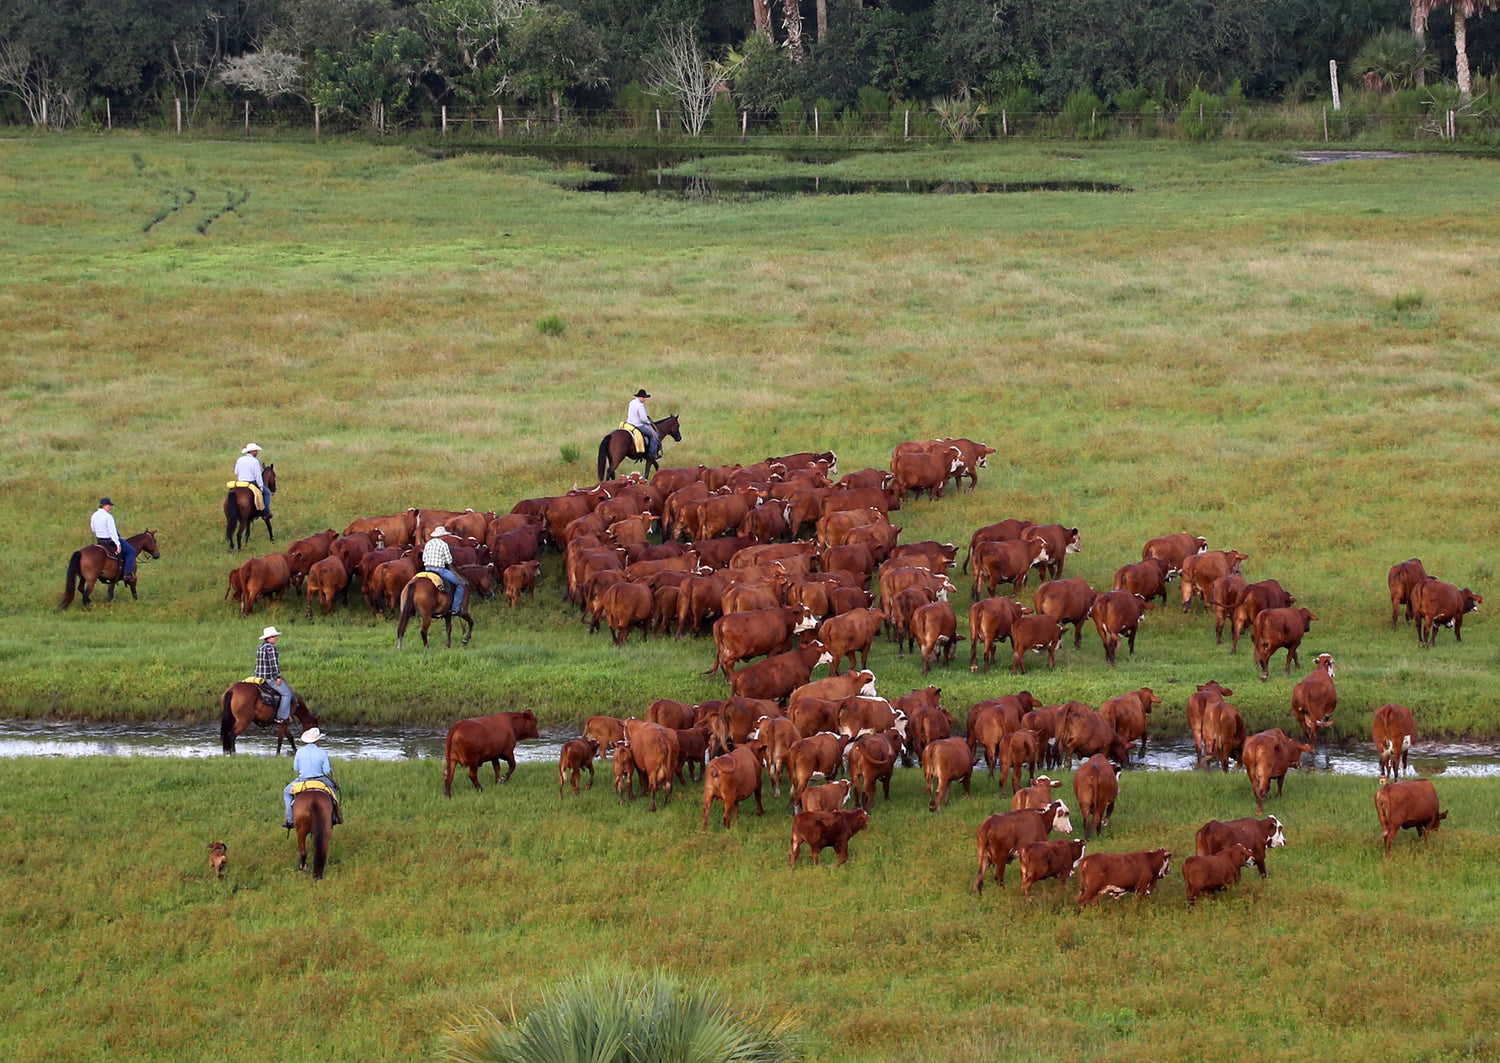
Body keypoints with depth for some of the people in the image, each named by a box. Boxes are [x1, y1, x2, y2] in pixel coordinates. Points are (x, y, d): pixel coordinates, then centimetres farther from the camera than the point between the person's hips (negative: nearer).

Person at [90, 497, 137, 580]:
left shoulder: (94, 515, 3)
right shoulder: (108, 516, -22)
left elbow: (93, 529, 14)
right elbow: (112, 532, -24)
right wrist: (118, 544, -22)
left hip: (99, 540, 9)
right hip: (110, 540, -9)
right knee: (131, 551, 3)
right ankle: (128, 573, -6)